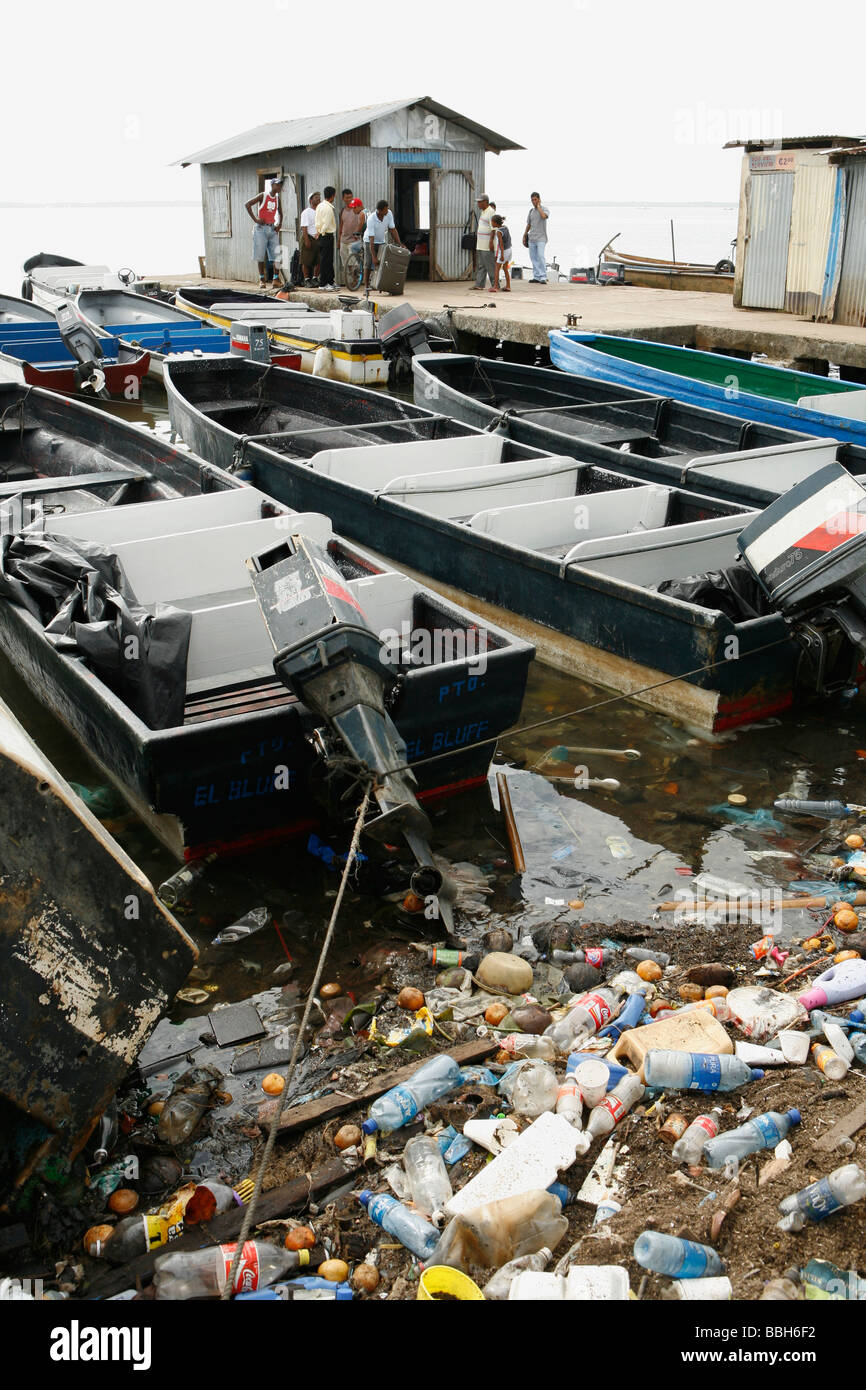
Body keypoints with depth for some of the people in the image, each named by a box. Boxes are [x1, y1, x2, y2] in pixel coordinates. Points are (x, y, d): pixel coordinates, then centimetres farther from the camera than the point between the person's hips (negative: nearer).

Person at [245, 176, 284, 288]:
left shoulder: (277, 198, 10)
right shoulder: (263, 196, -5)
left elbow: (280, 213, 26)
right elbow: (247, 204, -9)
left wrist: (279, 224, 9)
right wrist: (255, 219, -12)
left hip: (273, 229, 4)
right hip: (262, 228, -4)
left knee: (276, 255, -4)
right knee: (261, 256, -1)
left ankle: (275, 279, 1)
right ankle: (262, 280, 5)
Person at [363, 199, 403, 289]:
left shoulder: (389, 214, -18)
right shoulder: (371, 219, -31)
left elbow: (393, 230, -8)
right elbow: (371, 239, -32)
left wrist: (400, 244, -16)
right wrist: (374, 257, -36)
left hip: (382, 241, 4)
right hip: (369, 241, -4)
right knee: (368, 264, -6)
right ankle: (366, 285, 1)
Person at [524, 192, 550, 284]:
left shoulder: (544, 209, -1)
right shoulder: (531, 211, 15)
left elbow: (544, 216, -24)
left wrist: (538, 206, -11)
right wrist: (524, 235, 19)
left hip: (541, 238, -6)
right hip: (532, 238, 6)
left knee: (541, 257, -16)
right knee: (533, 258, 3)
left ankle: (543, 277, -16)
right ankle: (536, 277, 8)